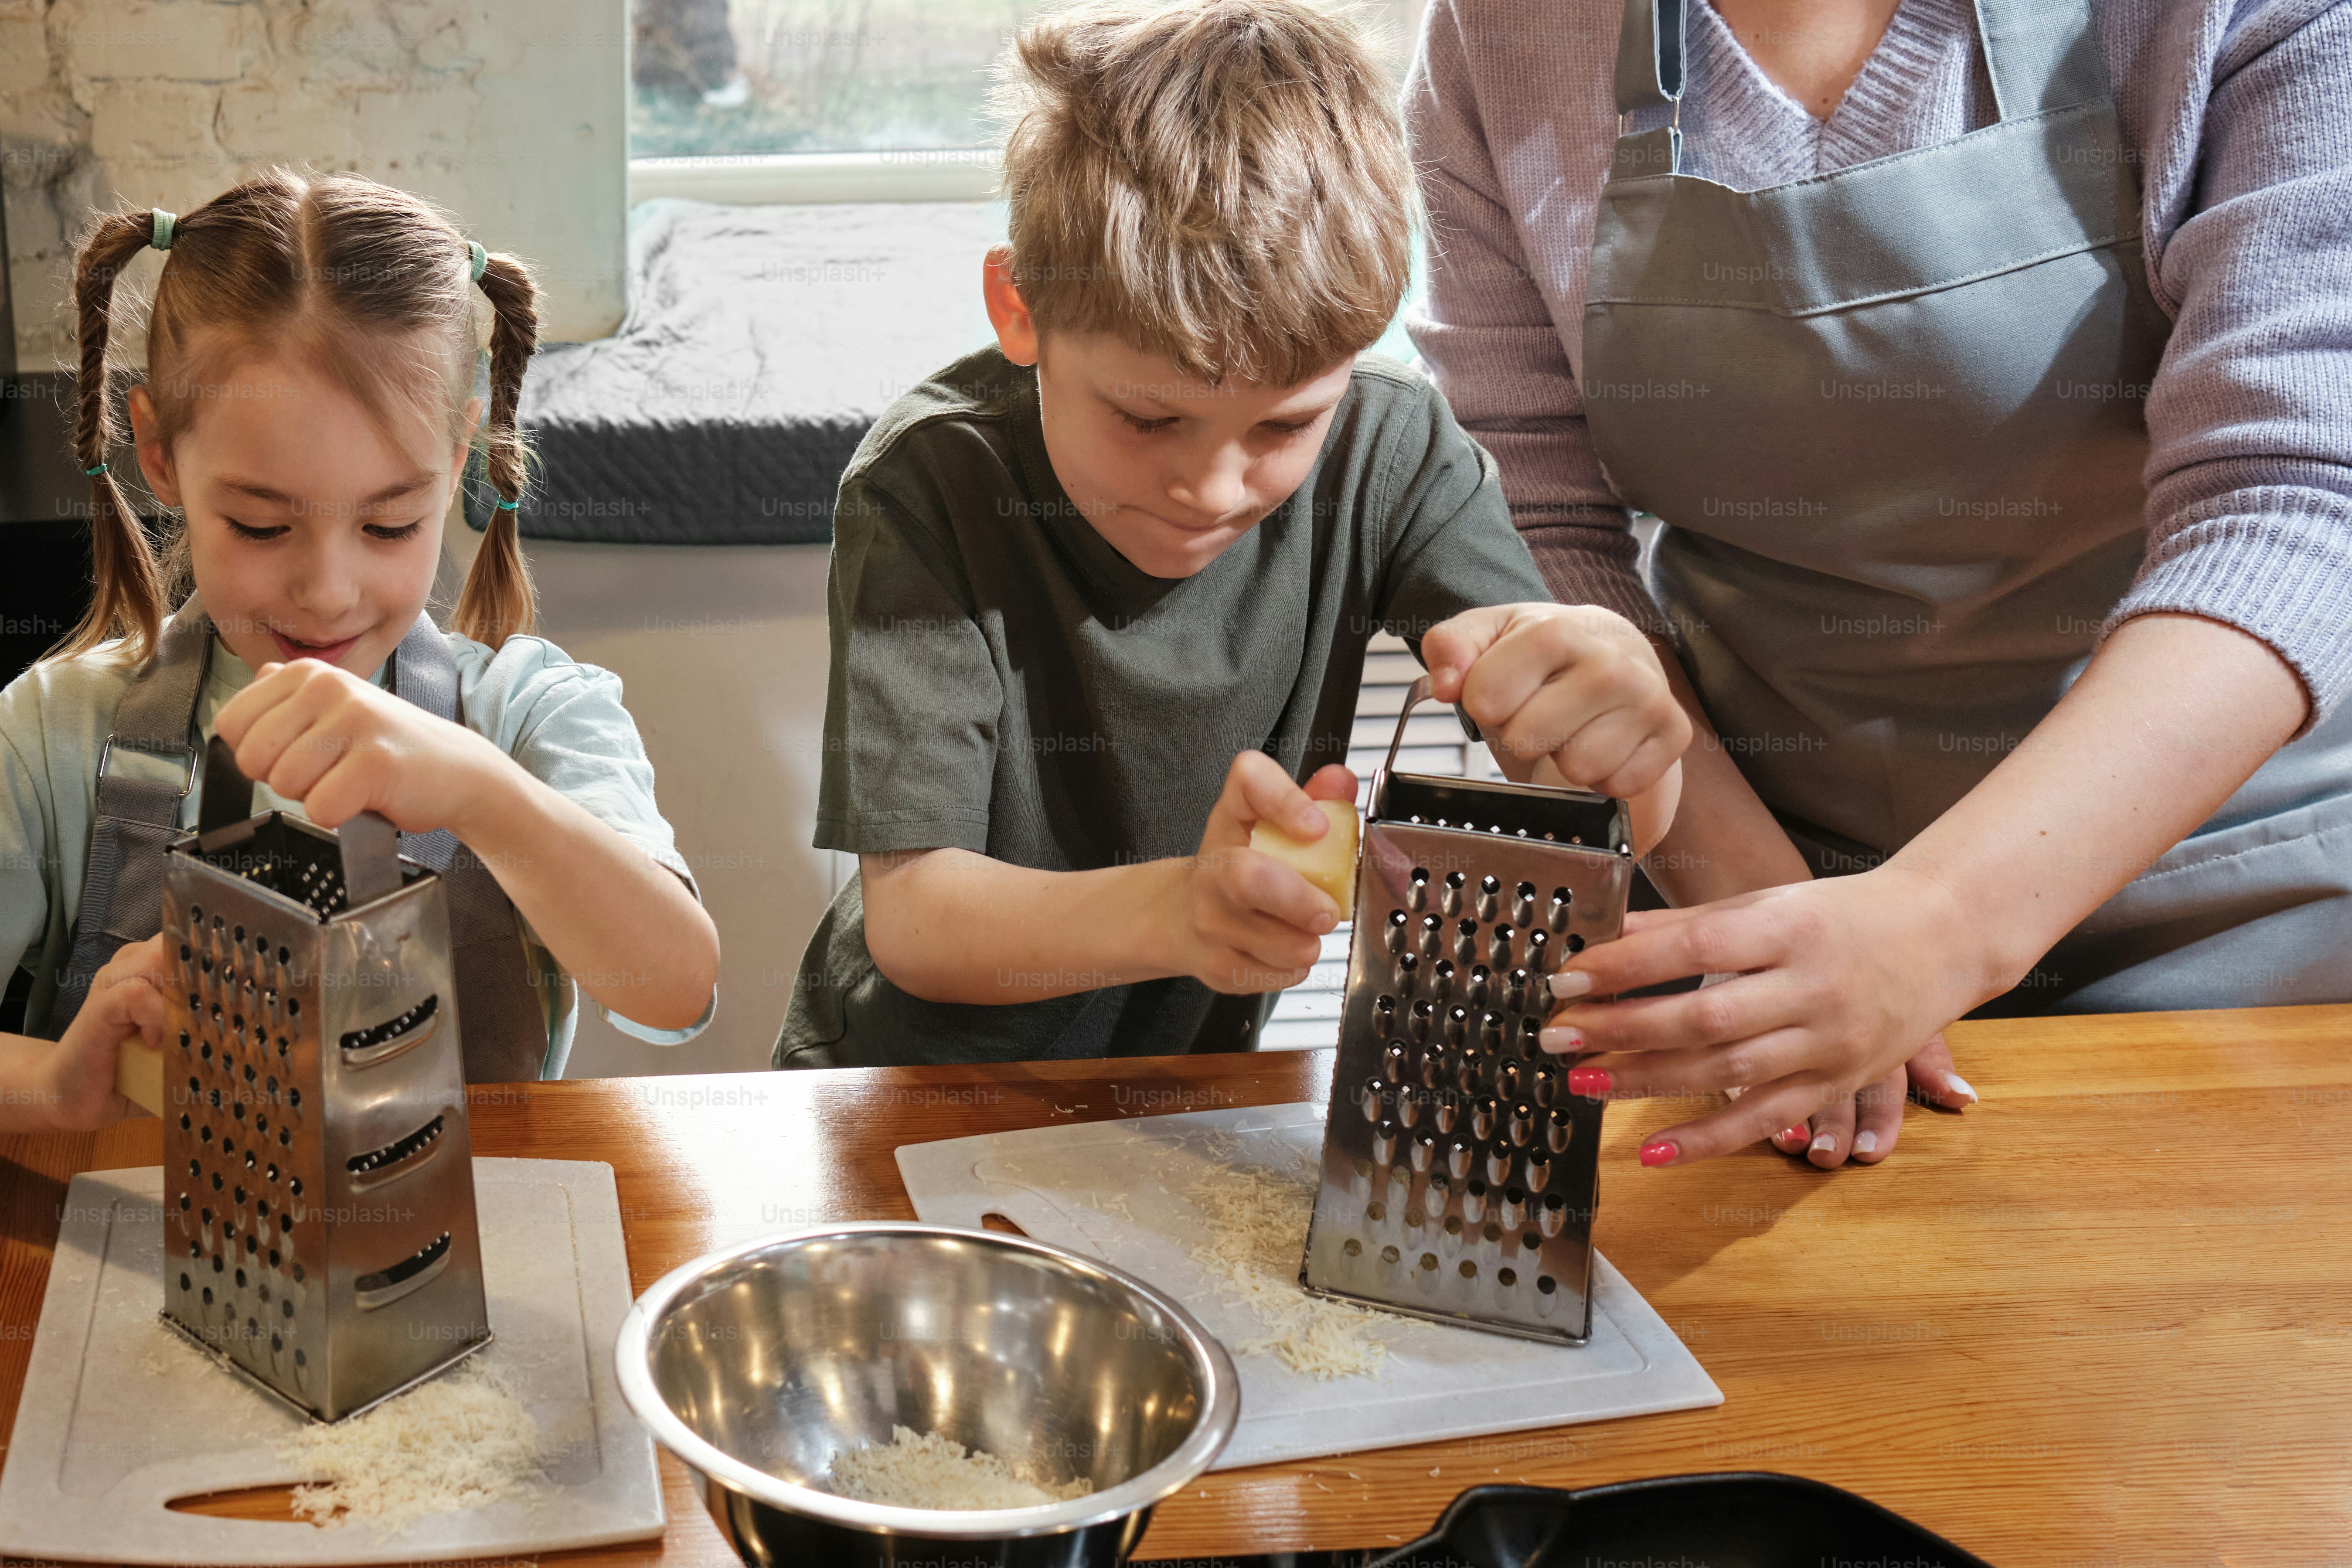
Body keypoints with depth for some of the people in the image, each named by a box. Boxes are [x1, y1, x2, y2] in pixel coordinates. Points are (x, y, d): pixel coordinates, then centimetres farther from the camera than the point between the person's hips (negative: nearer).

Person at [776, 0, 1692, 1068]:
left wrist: (1618, 726, -37)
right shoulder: (931, 487, -18)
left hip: (1194, 1089, 2)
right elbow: (908, 917, -22)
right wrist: (1172, 909, -41)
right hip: (908, 1099, -2)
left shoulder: (1383, 452, -10)